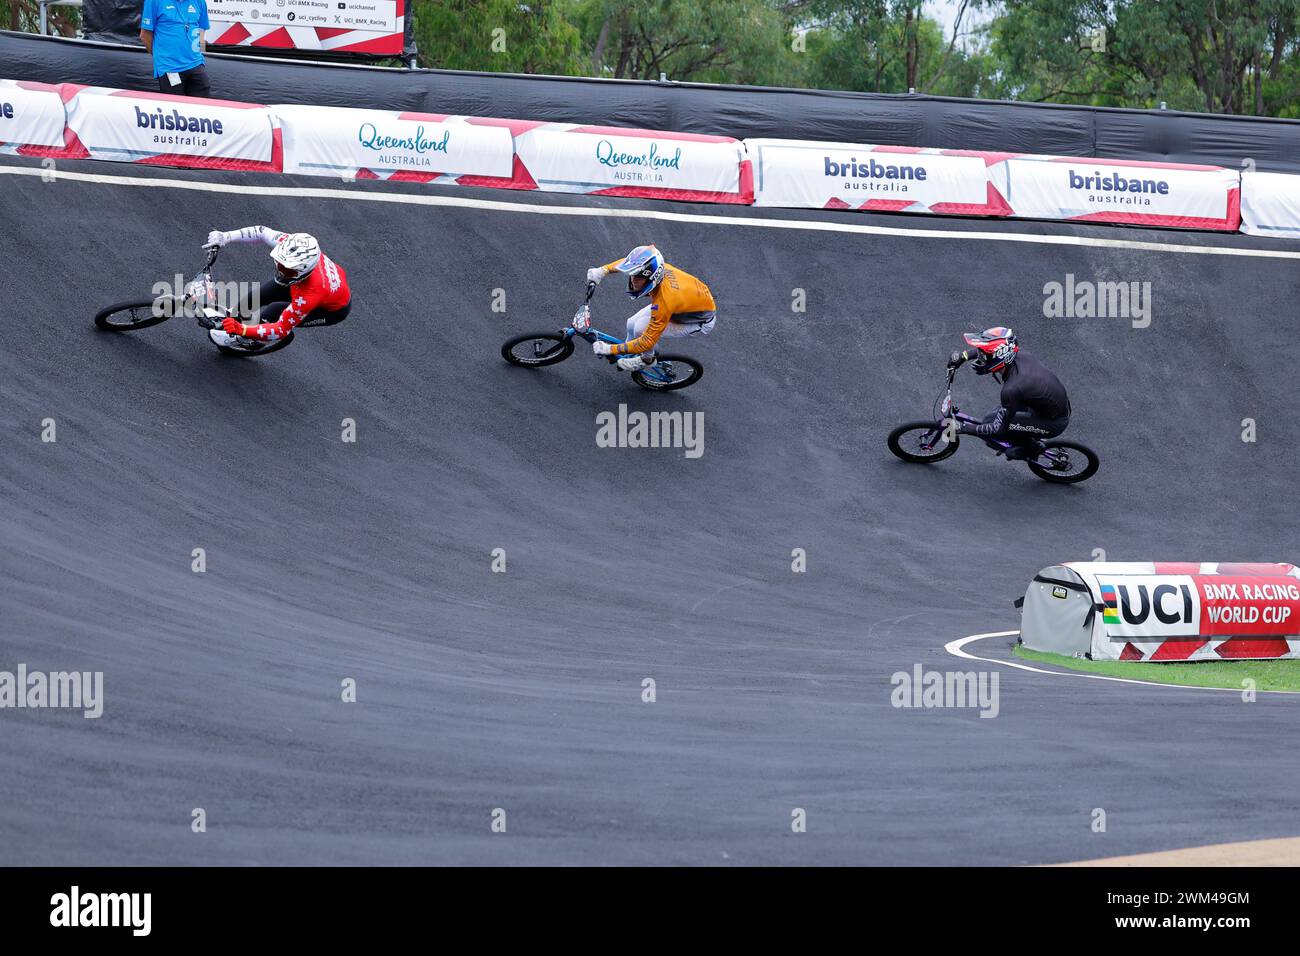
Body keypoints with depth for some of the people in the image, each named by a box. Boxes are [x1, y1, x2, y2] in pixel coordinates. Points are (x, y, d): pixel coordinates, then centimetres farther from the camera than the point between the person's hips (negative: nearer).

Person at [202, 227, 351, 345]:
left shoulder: (307, 296, -46)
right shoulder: (292, 246, -34)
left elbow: (281, 330, -36)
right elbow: (262, 232, -18)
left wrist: (242, 330, -46)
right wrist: (226, 237, -25)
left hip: (335, 310, -6)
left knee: (273, 312, -18)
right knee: (255, 297, 0)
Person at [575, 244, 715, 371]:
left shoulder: (664, 301, -43)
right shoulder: (655, 267, -24)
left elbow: (648, 341, -34)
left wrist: (610, 350, -30)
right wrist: (602, 270, -11)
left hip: (702, 319, -7)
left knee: (642, 329, -21)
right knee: (632, 324, 3)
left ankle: (647, 360, 11)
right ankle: (630, 355, 33)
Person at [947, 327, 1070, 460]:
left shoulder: (1012, 389, -33)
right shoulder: (1020, 356, -12)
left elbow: (997, 429, -21)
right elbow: (986, 349, 12)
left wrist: (961, 429, -15)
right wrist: (962, 356, 3)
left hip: (1053, 423, -8)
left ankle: (1028, 445, 9)